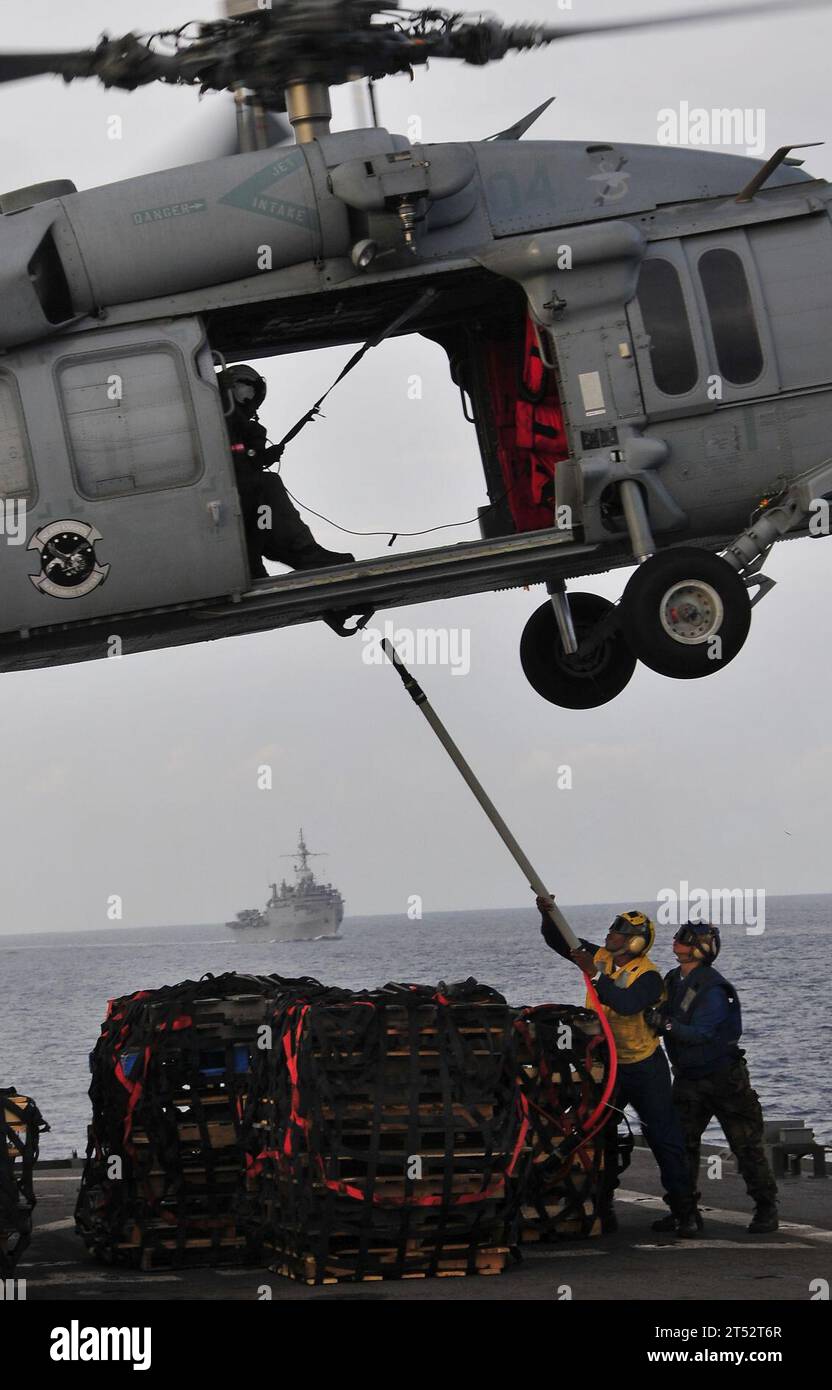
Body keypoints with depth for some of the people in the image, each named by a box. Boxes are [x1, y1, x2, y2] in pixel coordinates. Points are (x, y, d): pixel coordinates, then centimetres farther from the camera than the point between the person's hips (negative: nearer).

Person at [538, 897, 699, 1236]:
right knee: (599, 1136, 8)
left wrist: (594, 973, -37)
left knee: (665, 1138, -5)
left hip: (644, 1066, -6)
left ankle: (684, 1211, -1)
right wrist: (548, 915, -15)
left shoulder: (648, 975, -19)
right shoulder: (599, 956, 0)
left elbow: (626, 1004, -38)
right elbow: (558, 941, 4)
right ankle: (602, 1209, 17)